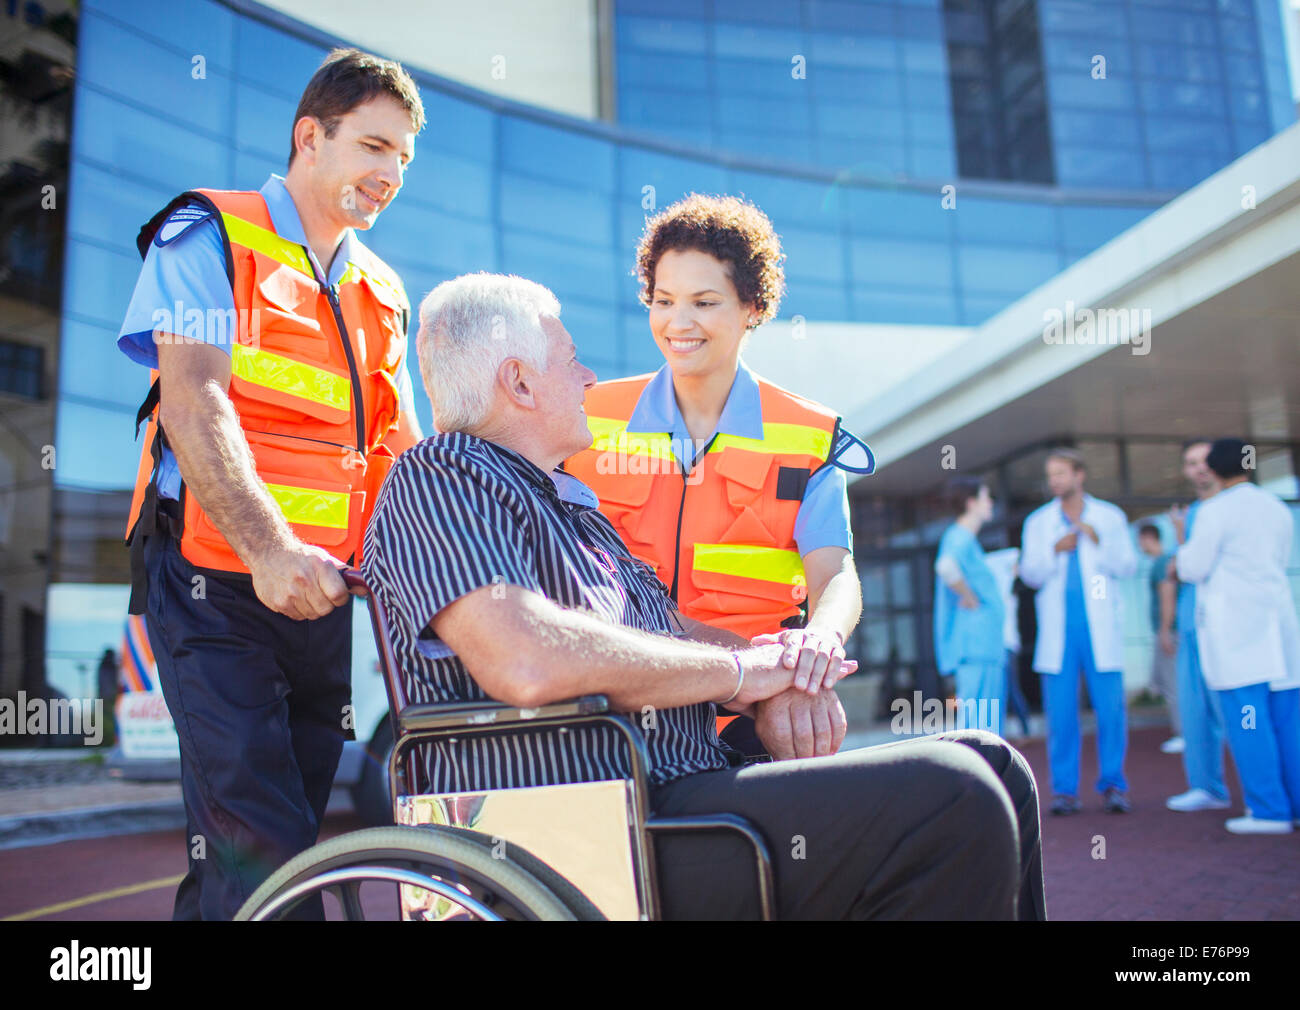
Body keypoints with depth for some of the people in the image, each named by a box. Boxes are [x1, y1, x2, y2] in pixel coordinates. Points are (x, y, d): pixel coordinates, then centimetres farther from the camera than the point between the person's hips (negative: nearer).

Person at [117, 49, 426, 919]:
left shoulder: (383, 291, 17)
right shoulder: (211, 234, 1)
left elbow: (406, 447, 15)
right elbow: (193, 400, -13)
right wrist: (270, 548, -27)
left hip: (320, 592, 6)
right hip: (216, 580, -5)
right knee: (263, 853, -12)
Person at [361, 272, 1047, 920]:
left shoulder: (567, 500, 25)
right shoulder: (438, 478, -7)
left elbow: (668, 627, 22)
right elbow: (527, 664, -25)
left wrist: (775, 686, -1)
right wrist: (738, 671, -12)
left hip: (681, 791, 10)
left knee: (989, 764, 6)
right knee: (947, 798, -23)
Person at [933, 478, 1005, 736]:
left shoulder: (964, 539, 20)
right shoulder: (960, 538, -12)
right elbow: (946, 566, -34)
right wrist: (970, 598, -21)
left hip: (985, 648, 10)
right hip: (974, 647, -10)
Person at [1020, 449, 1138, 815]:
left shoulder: (1110, 516, 9)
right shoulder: (1037, 522, 12)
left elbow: (1128, 566, 2)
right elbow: (1030, 574, 5)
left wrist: (1098, 541, -13)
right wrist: (1055, 550, -12)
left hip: (1100, 624, -1)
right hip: (1057, 627, 1)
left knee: (1110, 708, -4)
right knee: (1060, 712, -1)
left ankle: (1113, 785, 7)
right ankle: (1065, 790, 5)